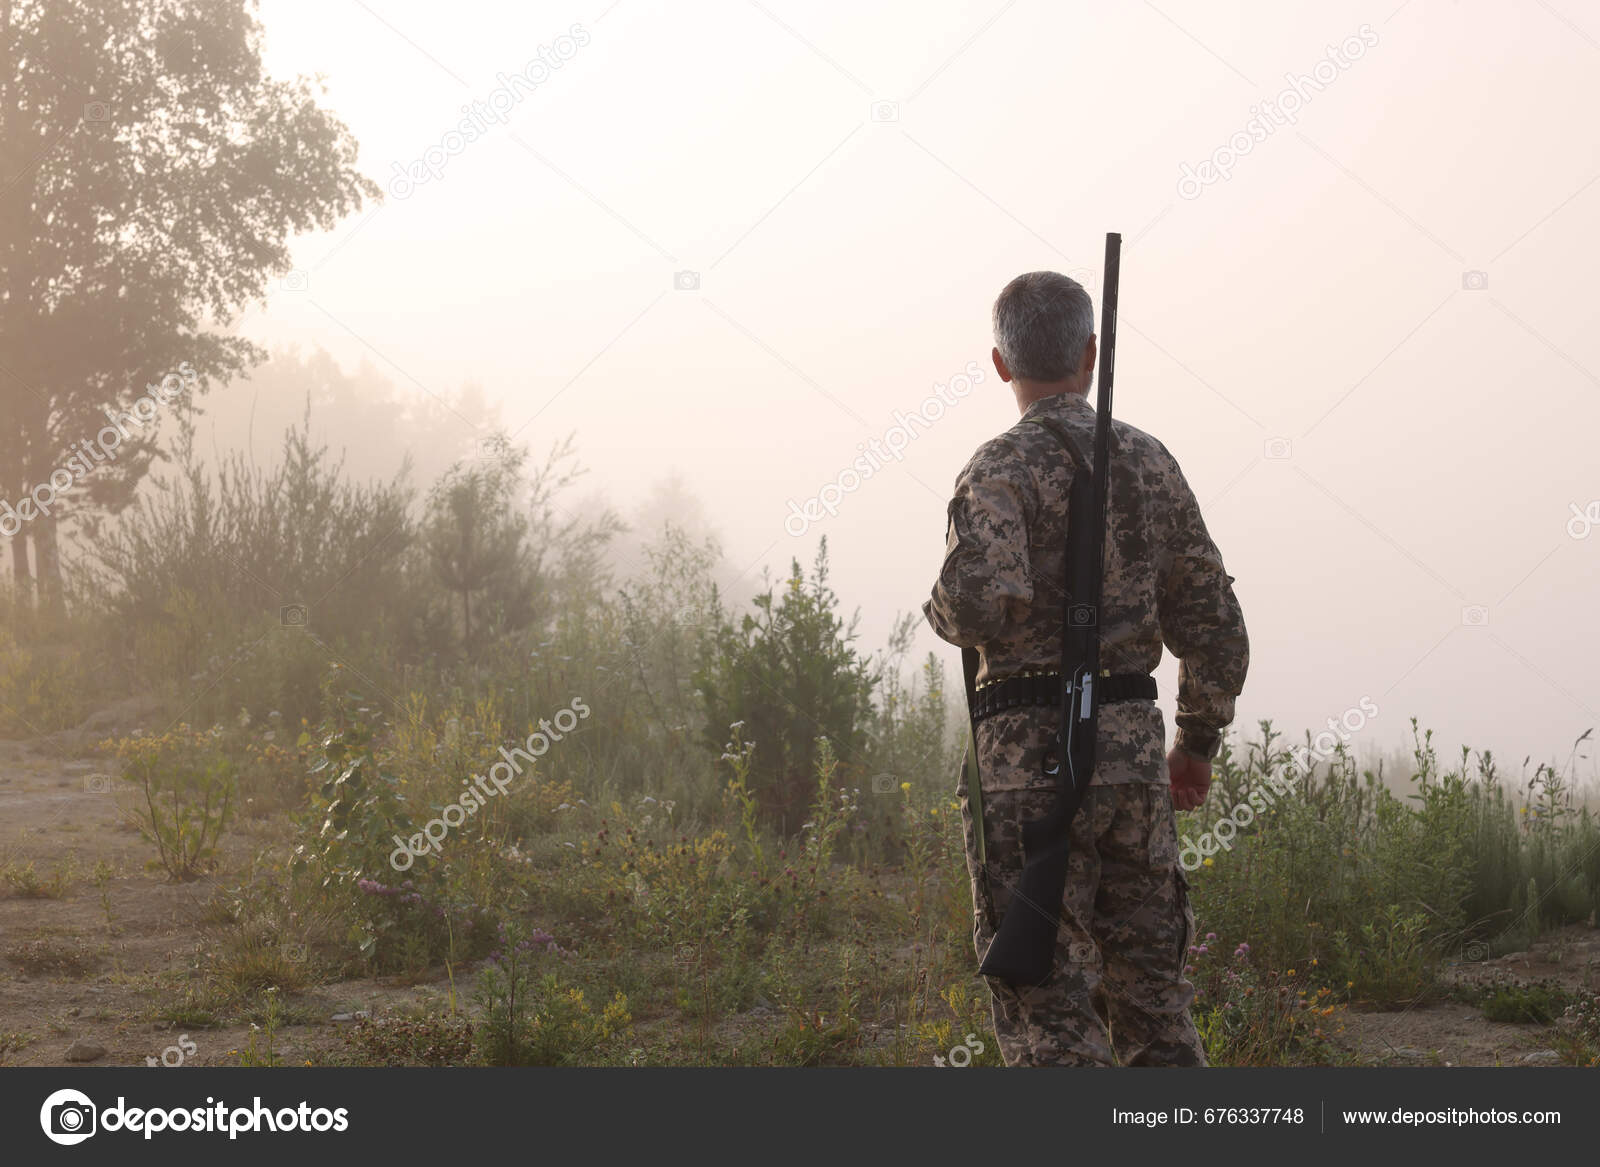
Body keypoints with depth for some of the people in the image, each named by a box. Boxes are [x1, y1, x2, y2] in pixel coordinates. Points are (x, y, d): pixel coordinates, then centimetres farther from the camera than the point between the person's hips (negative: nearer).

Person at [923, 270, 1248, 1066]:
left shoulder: (1002, 468, -8)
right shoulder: (1150, 462, 10)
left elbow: (980, 601, -25)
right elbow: (1210, 618, 12)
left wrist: (947, 612, -1)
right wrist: (1200, 742, 22)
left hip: (1032, 753, -5)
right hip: (1134, 743, 5)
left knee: (1047, 999, -2)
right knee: (1147, 981, 14)